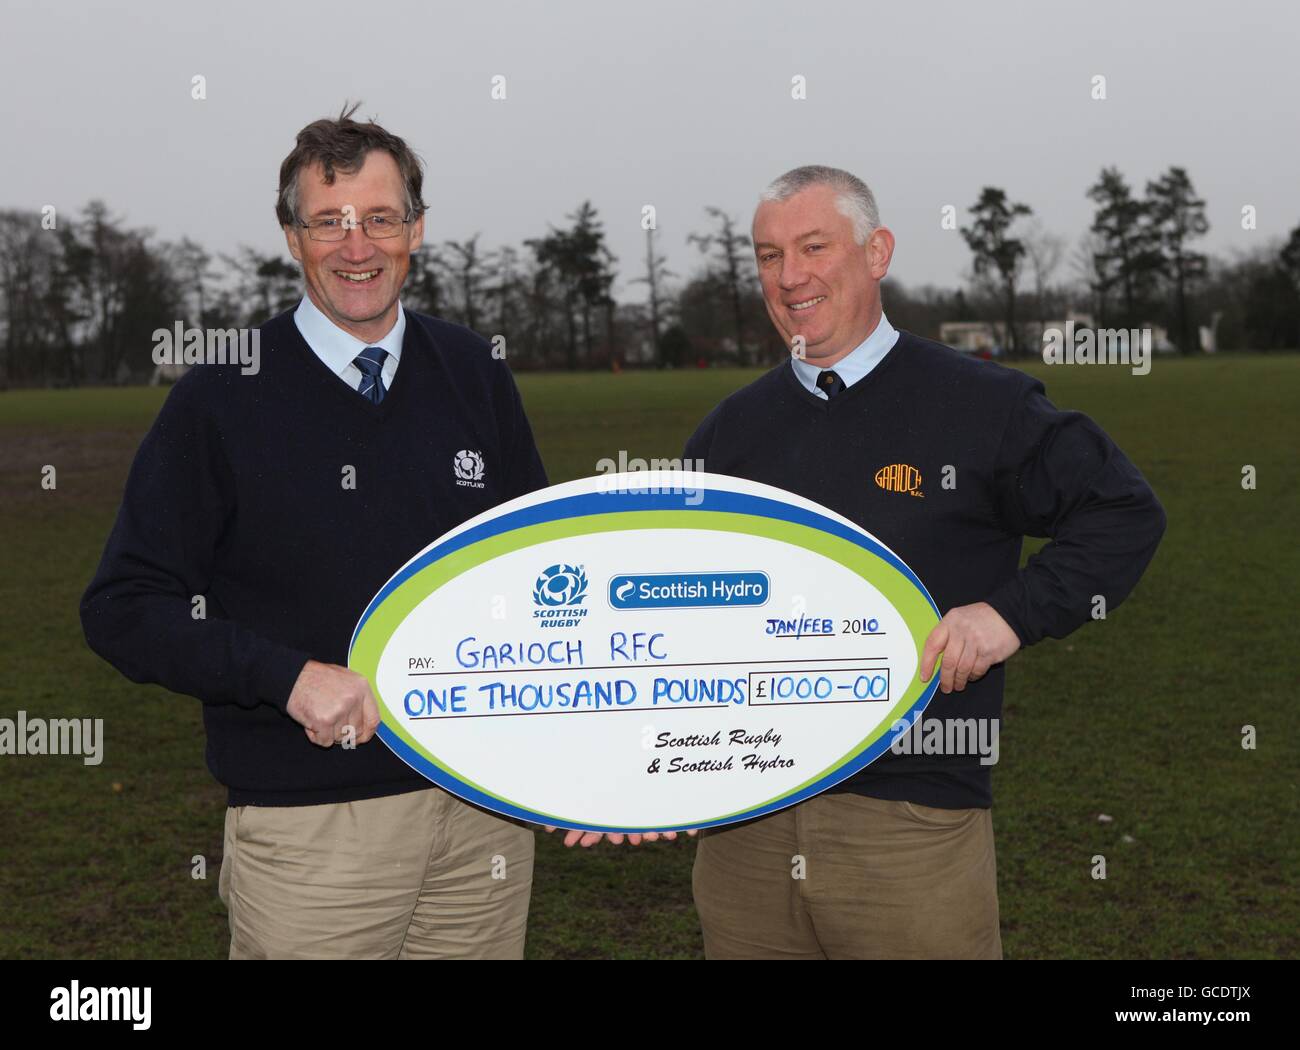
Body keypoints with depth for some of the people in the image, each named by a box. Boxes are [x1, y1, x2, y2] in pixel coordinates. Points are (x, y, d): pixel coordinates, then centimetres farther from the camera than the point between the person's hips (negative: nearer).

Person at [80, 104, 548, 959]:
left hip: (487, 805, 4)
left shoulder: (473, 373, 6)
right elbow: (123, 608, -6)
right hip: (311, 826, -3)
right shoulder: (223, 399, -5)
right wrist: (288, 676, -18)